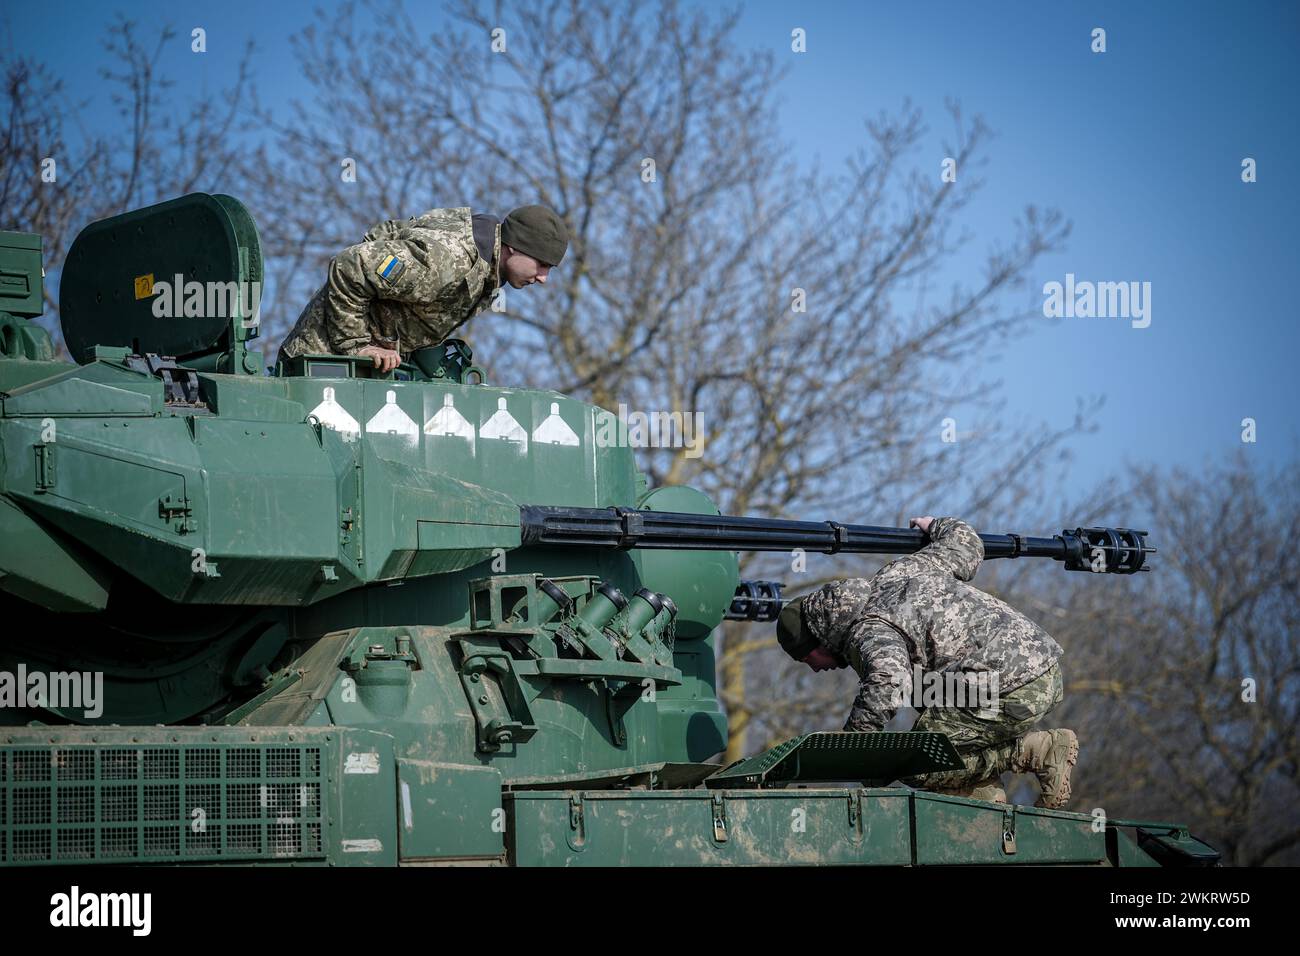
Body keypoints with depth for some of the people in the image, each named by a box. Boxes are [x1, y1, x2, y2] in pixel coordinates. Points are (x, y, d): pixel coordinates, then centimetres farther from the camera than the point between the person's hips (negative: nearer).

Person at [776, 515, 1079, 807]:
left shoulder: (868, 632, -9)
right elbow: (966, 544, 30)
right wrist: (936, 526, 51)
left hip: (1016, 692, -10)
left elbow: (889, 685, -30)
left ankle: (1039, 750, -7)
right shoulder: (897, 571, 18)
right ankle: (986, 799, 11)